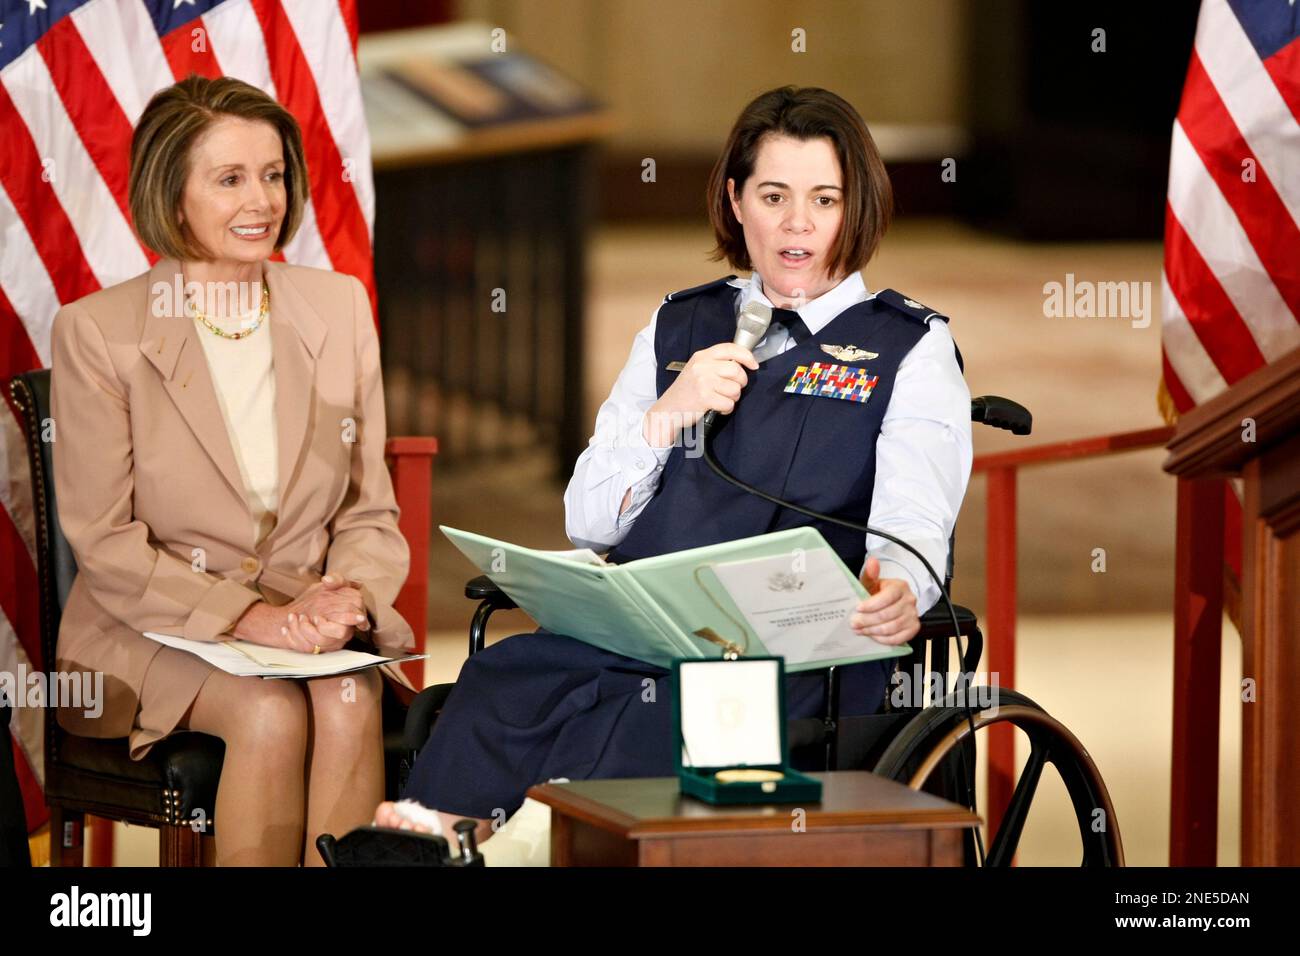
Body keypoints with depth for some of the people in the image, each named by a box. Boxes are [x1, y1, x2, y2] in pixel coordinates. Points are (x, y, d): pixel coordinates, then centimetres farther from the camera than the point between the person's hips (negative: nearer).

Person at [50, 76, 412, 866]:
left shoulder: (339, 308, 8)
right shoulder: (96, 332, -5)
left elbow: (371, 511, 10)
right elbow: (105, 542, -7)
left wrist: (346, 597, -13)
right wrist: (248, 618, -19)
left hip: (309, 617, 3)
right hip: (153, 632, -3)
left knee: (349, 703, -30)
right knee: (271, 712, -31)